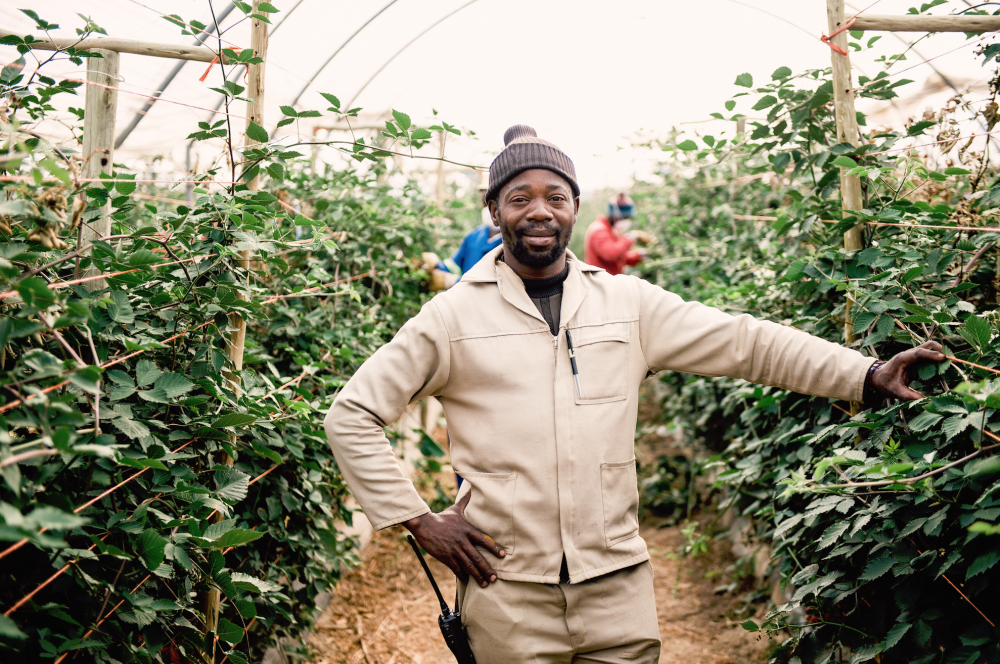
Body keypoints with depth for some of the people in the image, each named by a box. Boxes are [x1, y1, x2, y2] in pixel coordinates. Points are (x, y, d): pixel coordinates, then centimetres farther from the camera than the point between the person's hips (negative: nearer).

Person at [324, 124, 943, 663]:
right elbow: (352, 415, 2)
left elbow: (742, 340, 4)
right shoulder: (453, 316, -1)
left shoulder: (629, 303, 6)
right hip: (507, 591, -2)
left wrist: (867, 375, -4)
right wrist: (417, 520, -3)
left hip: (618, 583, 2)